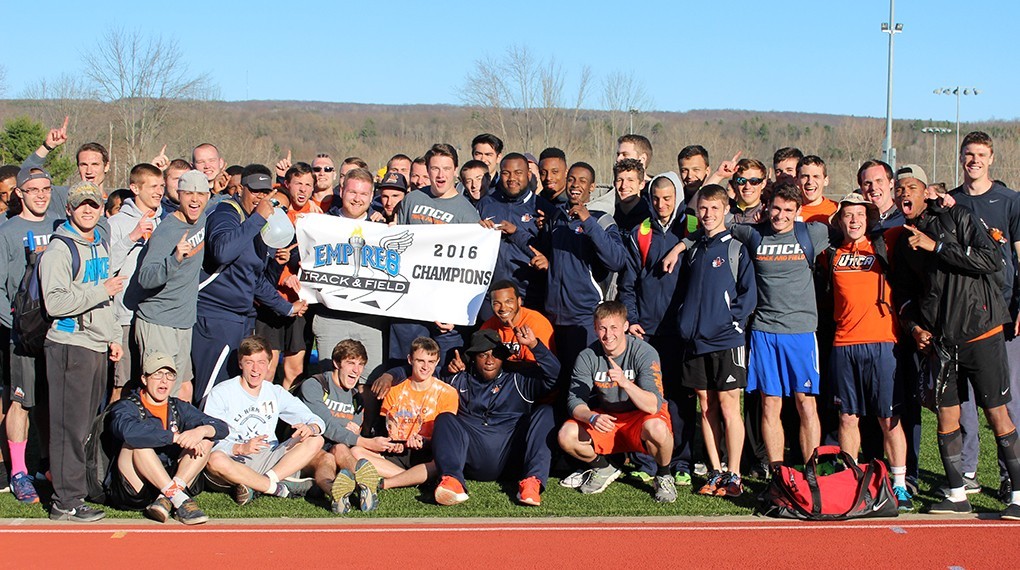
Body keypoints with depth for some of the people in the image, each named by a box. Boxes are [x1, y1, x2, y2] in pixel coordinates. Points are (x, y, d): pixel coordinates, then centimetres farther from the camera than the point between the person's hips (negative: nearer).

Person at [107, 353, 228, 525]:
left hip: (168, 482, 5)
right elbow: (128, 431, -29)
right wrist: (176, 437, -28)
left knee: (206, 440, -8)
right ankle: (179, 499, -31)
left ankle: (165, 501, -25)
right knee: (138, 441, -27)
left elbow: (222, 428, 1)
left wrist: (202, 430, -23)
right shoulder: (127, 407, -2)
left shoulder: (179, 409, 13)